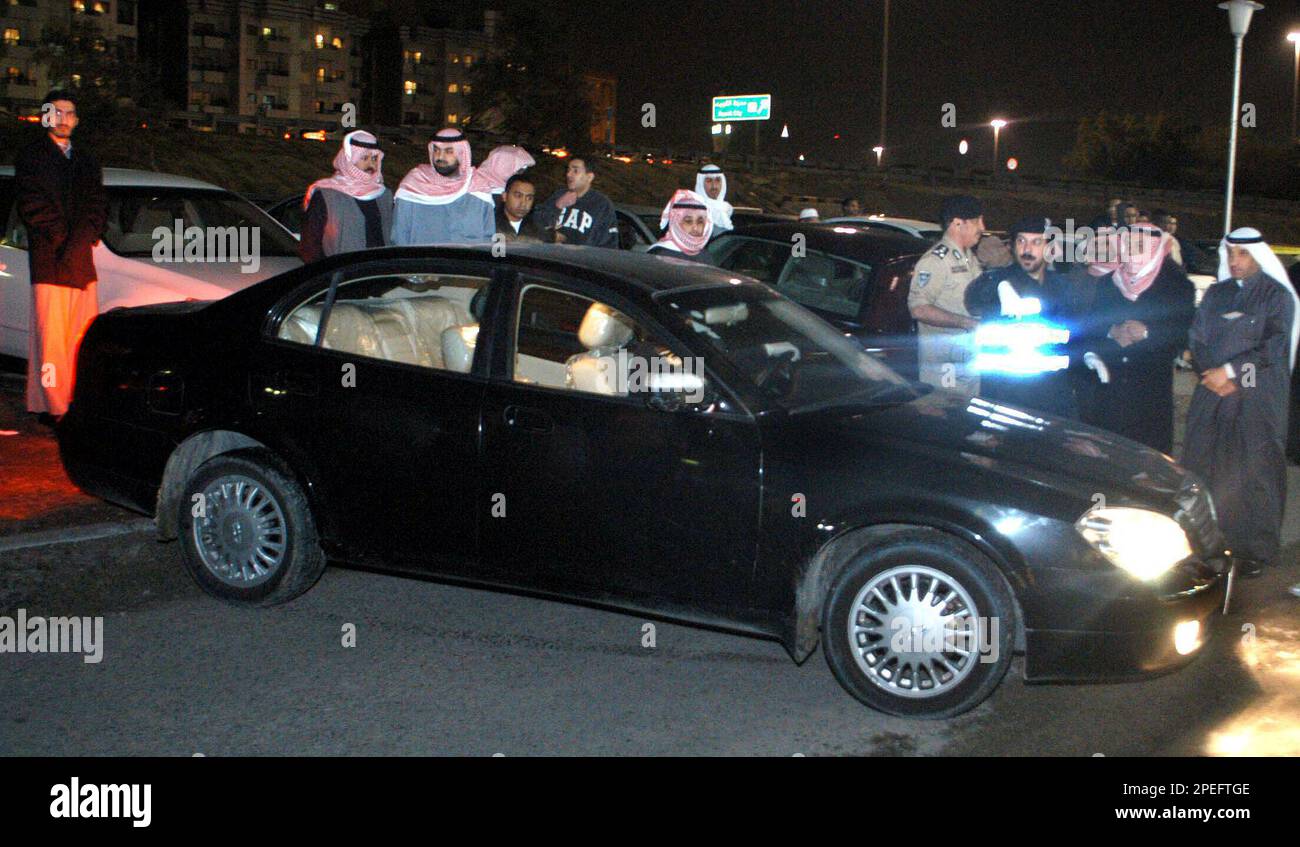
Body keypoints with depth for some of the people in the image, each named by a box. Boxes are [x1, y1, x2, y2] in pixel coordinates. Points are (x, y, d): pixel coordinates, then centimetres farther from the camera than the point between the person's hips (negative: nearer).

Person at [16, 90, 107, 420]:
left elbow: (98, 205, 13)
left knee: (84, 335, 4)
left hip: (83, 262, 5)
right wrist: (63, 239, -10)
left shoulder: (86, 160, 20)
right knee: (51, 334, -8)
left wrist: (83, 238, -4)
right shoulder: (30, 157, 4)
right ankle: (53, 406, -7)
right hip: (49, 261, -5)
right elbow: (32, 206, -5)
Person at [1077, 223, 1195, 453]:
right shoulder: (1108, 282, 12)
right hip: (1107, 385, 2)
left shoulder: (1177, 285, 4)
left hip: (1151, 393, -2)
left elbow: (1182, 334, -3)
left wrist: (1146, 332, -18)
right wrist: (1112, 331, -12)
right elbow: (1088, 325, 7)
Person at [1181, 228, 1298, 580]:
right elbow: (1198, 341, 9)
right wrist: (1212, 374, -7)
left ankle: (1254, 549, 4)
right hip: (1213, 394, 4)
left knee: (1253, 470, -4)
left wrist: (1230, 371, -14)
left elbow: (1272, 347, -9)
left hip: (1258, 399, -4)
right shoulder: (1216, 294, 13)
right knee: (1202, 466, 2)